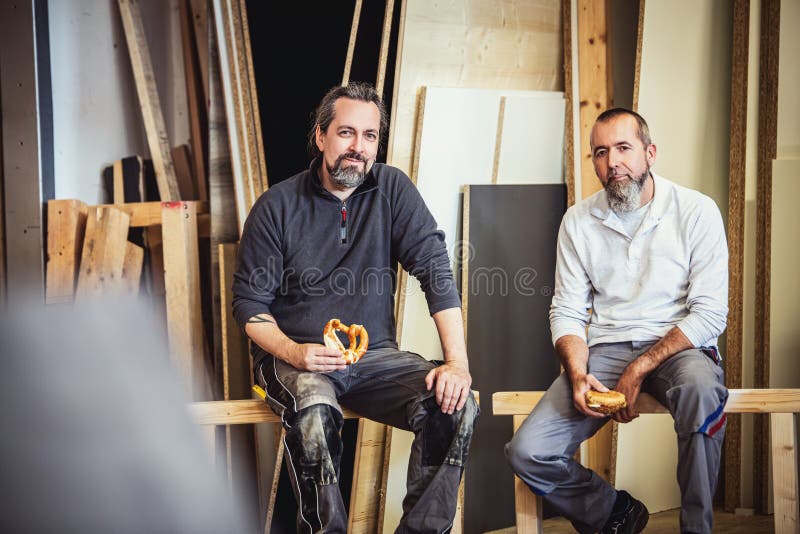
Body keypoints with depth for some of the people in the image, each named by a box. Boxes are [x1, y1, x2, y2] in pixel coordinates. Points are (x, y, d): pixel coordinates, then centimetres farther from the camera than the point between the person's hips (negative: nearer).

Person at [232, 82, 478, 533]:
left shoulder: (392, 189, 0)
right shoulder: (277, 207, -3)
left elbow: (437, 271, -7)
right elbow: (250, 305, 0)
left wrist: (458, 362, -18)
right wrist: (291, 352, -21)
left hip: (374, 354, 2)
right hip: (295, 356, -2)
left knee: (455, 404, -22)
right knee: (315, 410, -35)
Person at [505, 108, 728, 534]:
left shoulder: (696, 210, -3)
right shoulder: (578, 221, 6)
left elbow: (710, 312, -9)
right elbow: (566, 312, 5)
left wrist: (638, 370, -17)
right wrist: (579, 376, -15)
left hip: (676, 346, -2)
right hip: (604, 351, 3)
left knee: (700, 387, -40)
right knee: (527, 453, -18)